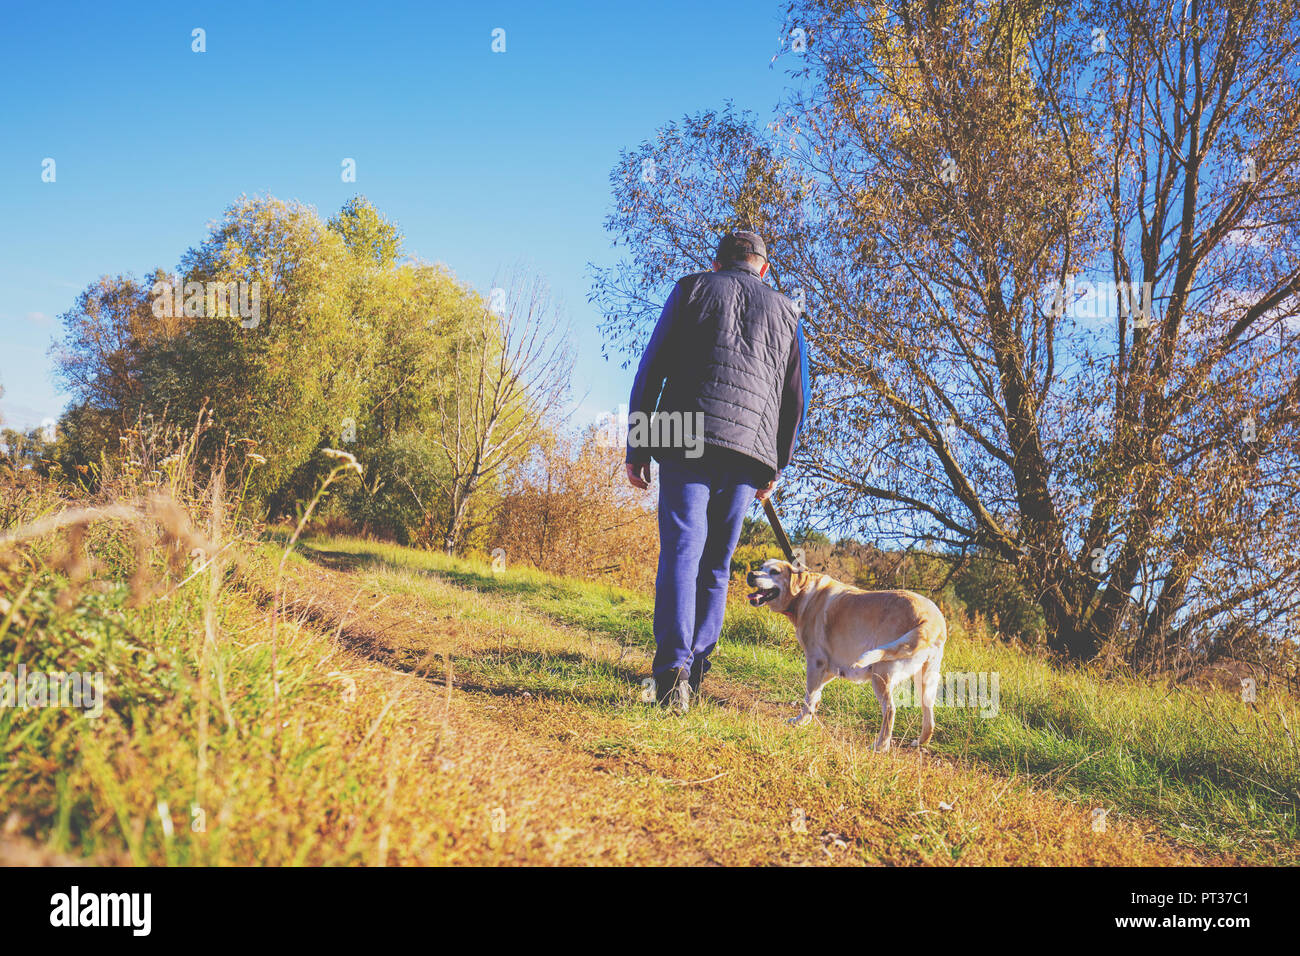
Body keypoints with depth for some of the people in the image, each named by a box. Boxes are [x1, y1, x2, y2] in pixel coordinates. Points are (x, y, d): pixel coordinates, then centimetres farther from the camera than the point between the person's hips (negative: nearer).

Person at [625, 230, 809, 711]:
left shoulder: (693, 288, 14)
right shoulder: (786, 312, 21)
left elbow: (651, 369, 6)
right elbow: (796, 401, 19)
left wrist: (637, 447, 6)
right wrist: (775, 469, 26)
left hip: (687, 441, -2)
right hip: (750, 453, 2)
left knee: (681, 551, -7)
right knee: (717, 563, 10)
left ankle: (673, 667, -22)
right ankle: (696, 667, 7)